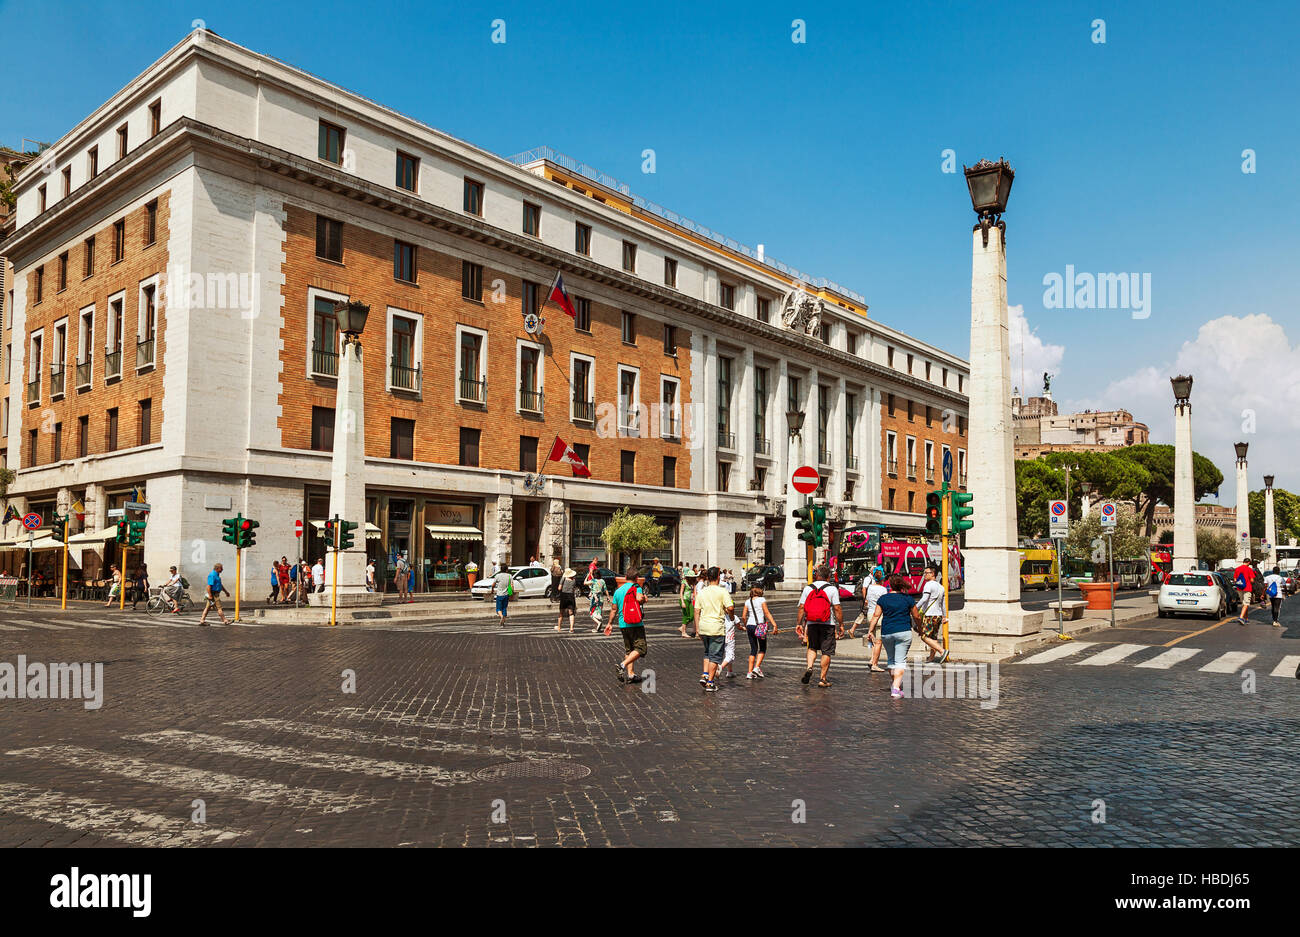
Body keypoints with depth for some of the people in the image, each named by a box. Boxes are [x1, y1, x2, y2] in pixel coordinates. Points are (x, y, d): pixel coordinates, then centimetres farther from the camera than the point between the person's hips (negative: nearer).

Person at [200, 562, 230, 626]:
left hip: (215, 594, 10)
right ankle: (224, 621, 2)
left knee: (207, 607, 9)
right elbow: (209, 586, -23)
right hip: (213, 594, -10)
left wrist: (226, 592, 28)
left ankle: (202, 621, 10)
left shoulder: (217, 575, 16)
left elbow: (220, 585, 26)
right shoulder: (212, 575, -17)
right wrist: (210, 596, -25)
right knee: (219, 608, -3)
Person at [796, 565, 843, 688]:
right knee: (826, 652, 4)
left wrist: (799, 624, 7)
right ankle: (823, 679, 5)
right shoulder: (832, 589, -4)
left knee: (812, 647, 21)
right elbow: (837, 608, -8)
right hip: (828, 624, -3)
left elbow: (801, 607, 3)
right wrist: (841, 625, -2)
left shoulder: (807, 588, 4)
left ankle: (809, 667, -2)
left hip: (812, 623, 3)